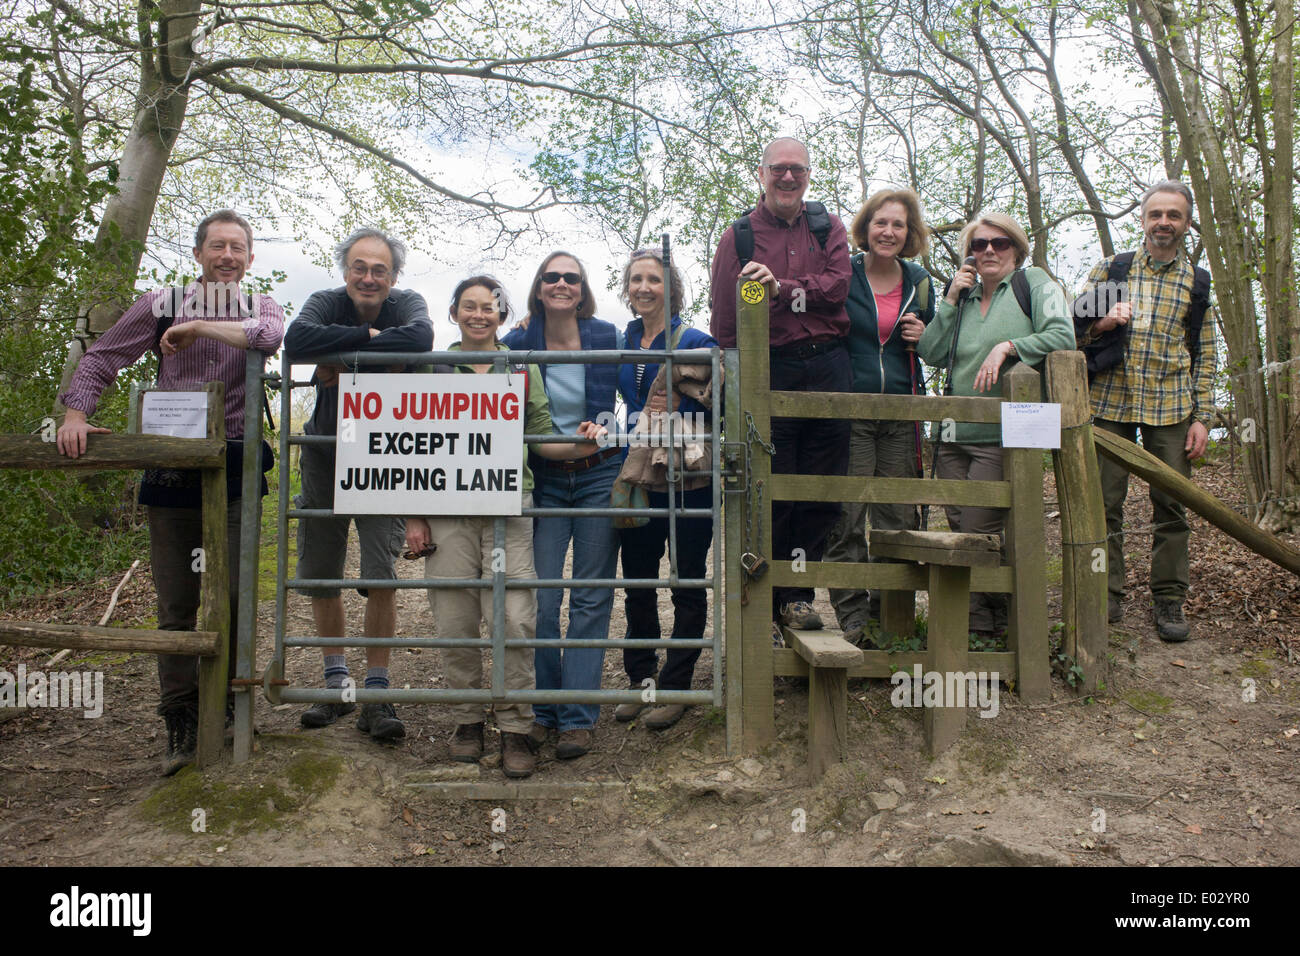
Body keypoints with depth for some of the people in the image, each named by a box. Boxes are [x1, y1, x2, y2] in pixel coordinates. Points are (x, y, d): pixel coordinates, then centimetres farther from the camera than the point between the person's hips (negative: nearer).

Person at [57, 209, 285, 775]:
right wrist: (75, 413, -4)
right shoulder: (161, 306, 9)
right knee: (175, 603, 2)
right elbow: (100, 360, 10)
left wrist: (198, 326, -12)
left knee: (234, 595, -1)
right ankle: (180, 722, 13)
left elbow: (269, 337, -16)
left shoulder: (260, 309, 9)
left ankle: (221, 702, 20)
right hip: (171, 472, 0)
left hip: (236, 472, 0)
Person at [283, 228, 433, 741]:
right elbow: (296, 340, -28)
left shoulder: (407, 303, -7)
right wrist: (368, 337, -27)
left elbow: (420, 337, -33)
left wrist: (343, 358, -26)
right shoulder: (327, 303, -5)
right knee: (318, 574, 9)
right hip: (324, 454, 3)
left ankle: (376, 695, 1)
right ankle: (337, 680, 26)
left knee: (381, 576, -9)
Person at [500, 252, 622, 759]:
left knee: (591, 599, 1)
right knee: (539, 598, -4)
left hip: (598, 476, 0)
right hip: (543, 479, 1)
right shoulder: (518, 342, -1)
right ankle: (541, 710, 13)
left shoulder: (606, 336, -2)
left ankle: (578, 718, 8)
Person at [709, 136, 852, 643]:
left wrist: (782, 289, -17)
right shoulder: (739, 235, 8)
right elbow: (723, 319, 4)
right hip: (769, 372, -2)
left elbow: (837, 287, -3)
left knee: (822, 491, 4)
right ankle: (763, 605, 9)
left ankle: (798, 594, 17)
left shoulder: (828, 228, 14)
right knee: (769, 494, -2)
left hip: (827, 369, 3)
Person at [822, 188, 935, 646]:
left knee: (898, 521, 5)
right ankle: (852, 616, 3)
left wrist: (923, 337, 2)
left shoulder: (919, 281, 13)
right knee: (846, 519, -6)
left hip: (902, 414, 4)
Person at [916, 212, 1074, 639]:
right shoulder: (965, 296, 18)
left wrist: (1007, 347, -17)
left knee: (980, 531, -10)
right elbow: (933, 354, 7)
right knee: (961, 530, 6)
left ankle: (987, 628, 6)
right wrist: (951, 299, 2)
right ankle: (977, 623, 18)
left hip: (1003, 437, -5)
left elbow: (1062, 336, -9)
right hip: (954, 435, 6)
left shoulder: (1033, 282, 4)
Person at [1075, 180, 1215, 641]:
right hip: (1111, 400, 0)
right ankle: (1107, 597, 10)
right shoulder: (1109, 269, 9)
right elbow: (1071, 329, 8)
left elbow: (1205, 356, 11)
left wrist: (1202, 417, 2)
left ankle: (1168, 600, 12)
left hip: (1171, 407, 1)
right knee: (1105, 503, 0)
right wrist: (1100, 323, -13)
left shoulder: (1198, 282, 11)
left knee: (1170, 506, 2)